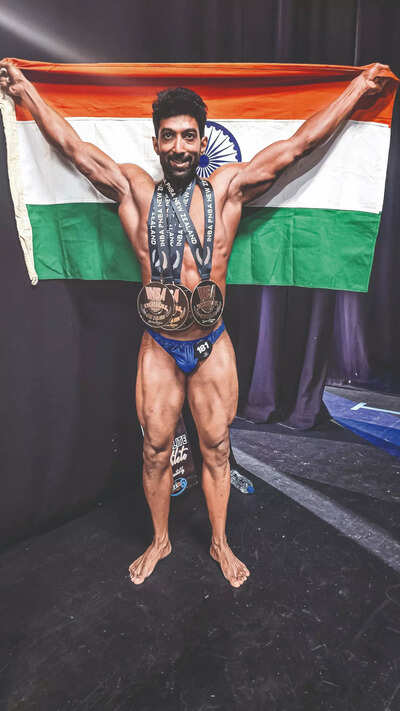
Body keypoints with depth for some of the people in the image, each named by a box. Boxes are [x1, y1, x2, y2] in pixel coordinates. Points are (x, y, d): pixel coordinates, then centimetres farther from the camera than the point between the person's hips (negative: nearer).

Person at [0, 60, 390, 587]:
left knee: (216, 450, 13)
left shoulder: (228, 188, -2)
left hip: (214, 348, 0)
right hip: (159, 350, 1)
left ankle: (220, 543, 38)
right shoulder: (134, 190, -1)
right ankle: (160, 541, 40)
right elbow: (70, 145, 10)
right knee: (155, 451, 13)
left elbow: (300, 144, 3)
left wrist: (360, 87, 10)